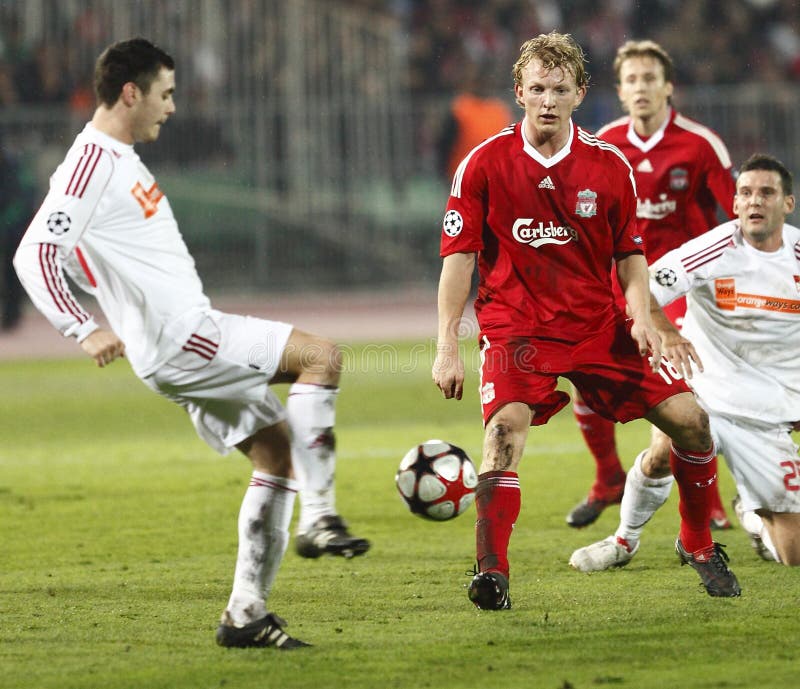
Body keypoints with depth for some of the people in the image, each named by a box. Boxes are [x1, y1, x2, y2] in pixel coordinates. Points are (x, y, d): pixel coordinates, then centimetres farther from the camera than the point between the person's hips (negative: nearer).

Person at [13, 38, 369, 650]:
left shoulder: (119, 158, 16)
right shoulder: (91, 165, -15)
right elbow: (35, 254, -23)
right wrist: (85, 331, -30)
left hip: (192, 336, 10)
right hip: (179, 341, -10)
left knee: (278, 449, 10)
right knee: (321, 356, -15)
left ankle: (246, 614, 10)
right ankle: (318, 519, -14)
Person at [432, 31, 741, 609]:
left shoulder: (610, 166, 1)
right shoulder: (485, 163, -5)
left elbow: (629, 256, 11)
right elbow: (459, 257, -3)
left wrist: (641, 318, -7)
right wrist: (447, 346, -9)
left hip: (598, 325, 3)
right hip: (515, 325, -3)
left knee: (689, 419, -4)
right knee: (507, 424, -29)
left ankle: (698, 544, 19)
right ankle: (492, 573, -25)